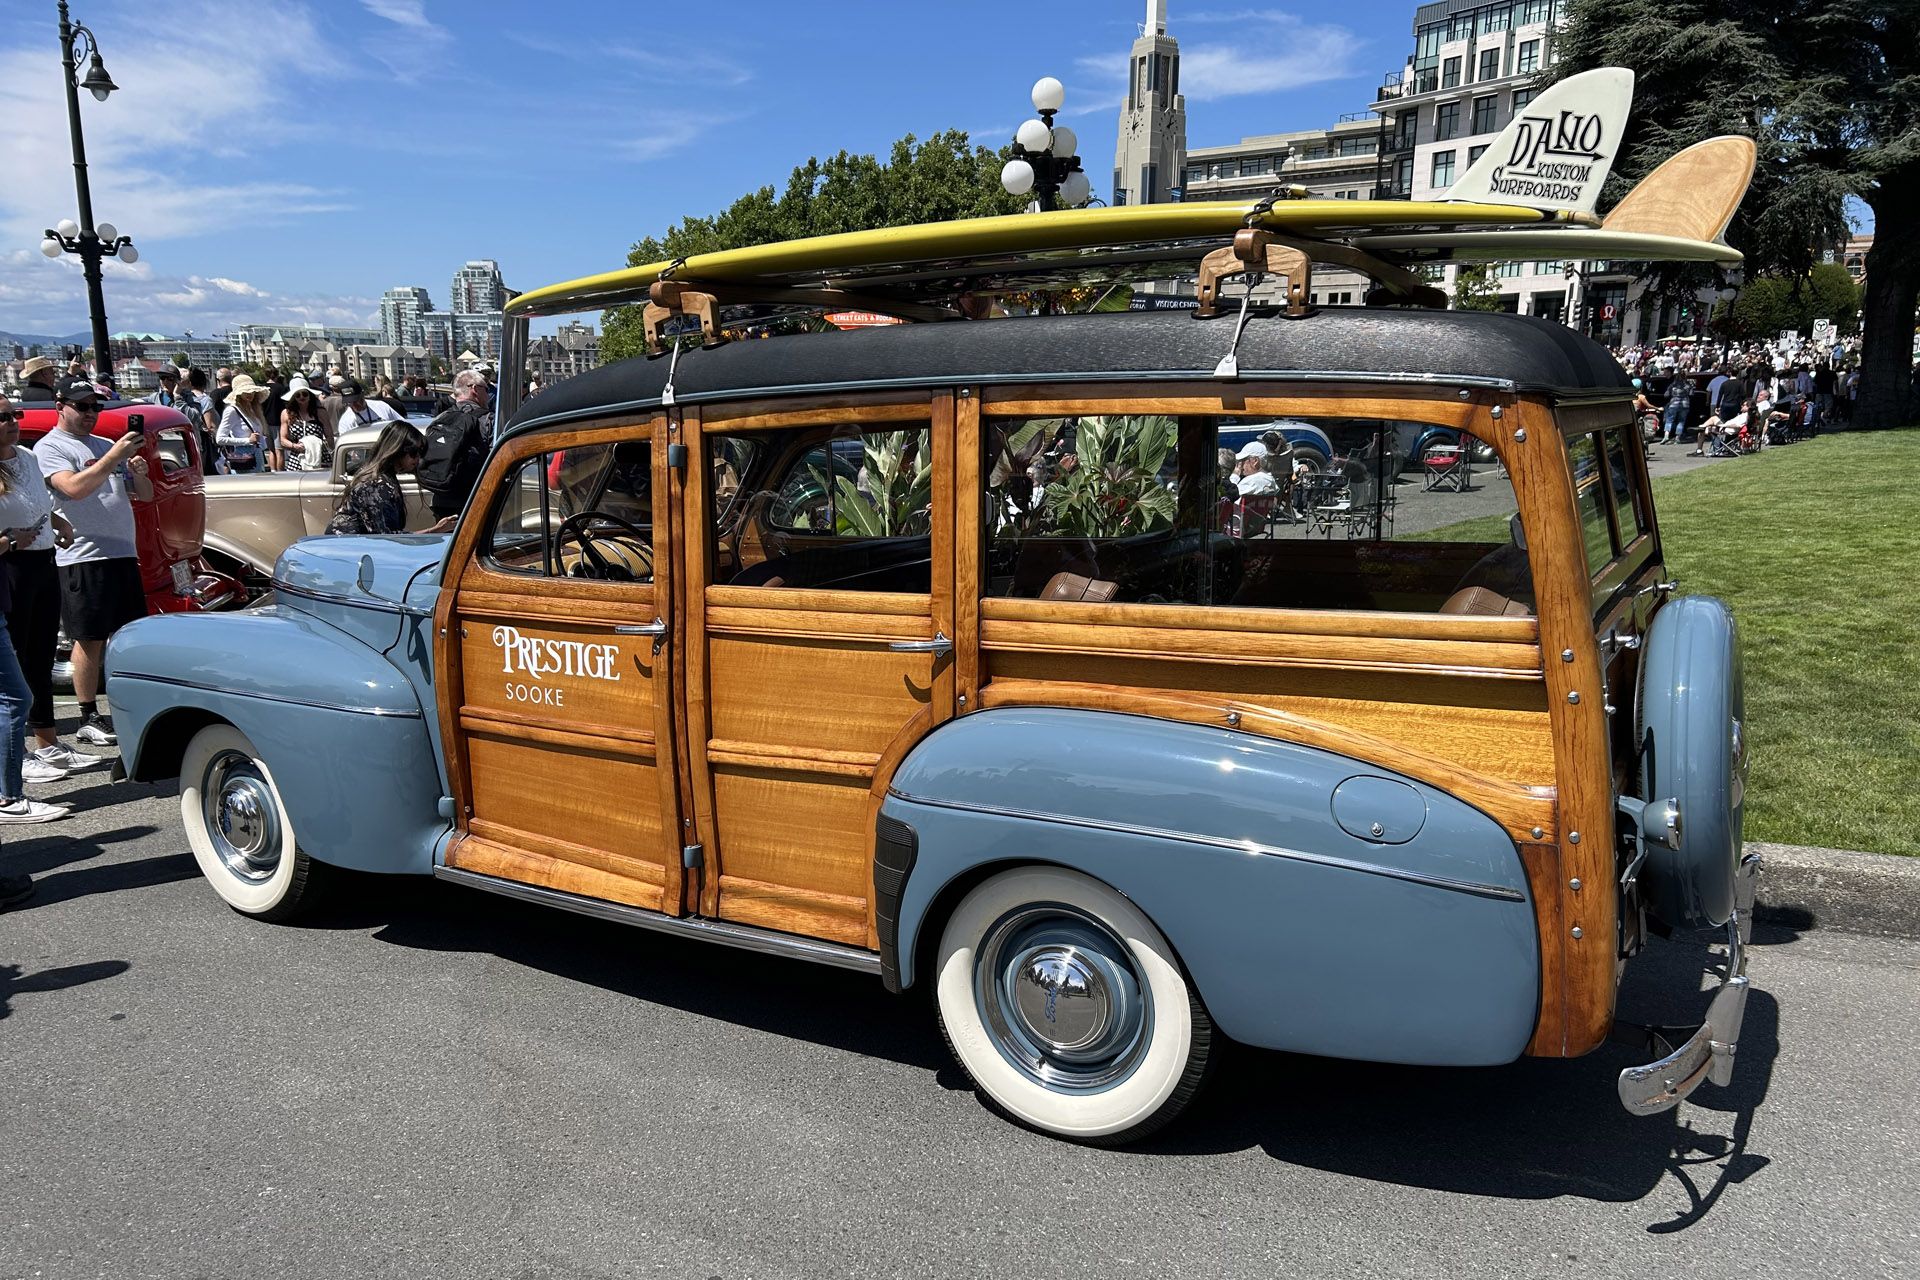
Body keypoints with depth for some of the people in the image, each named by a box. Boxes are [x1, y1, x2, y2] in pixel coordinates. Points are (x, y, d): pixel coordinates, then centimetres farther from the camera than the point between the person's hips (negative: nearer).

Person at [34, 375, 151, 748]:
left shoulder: (104, 445, 18)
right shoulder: (50, 447, -2)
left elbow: (145, 495, 17)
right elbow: (74, 487, -20)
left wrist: (139, 471, -4)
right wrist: (115, 456, -22)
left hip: (123, 553, 7)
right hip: (83, 557, -7)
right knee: (91, 639, -3)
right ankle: (88, 719, 5)